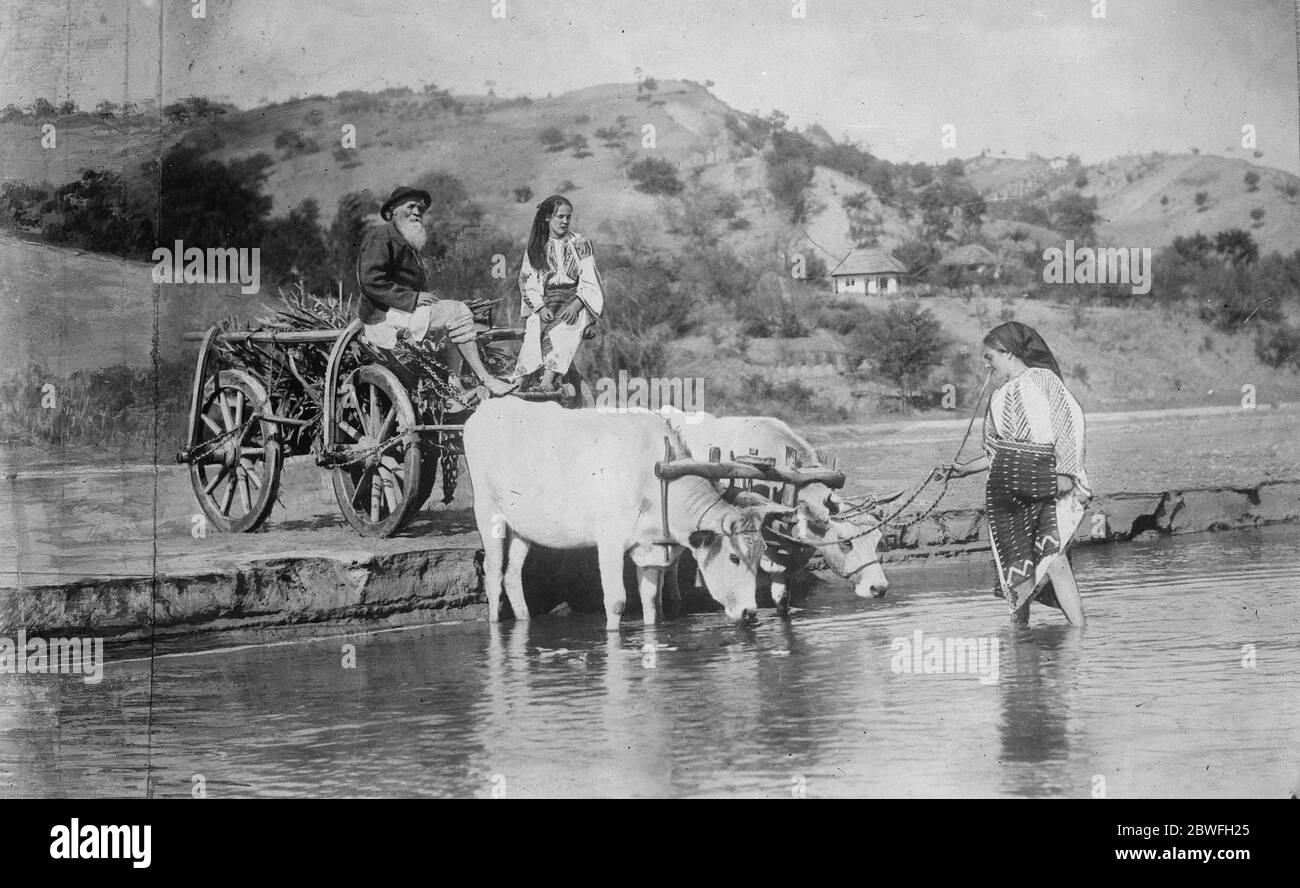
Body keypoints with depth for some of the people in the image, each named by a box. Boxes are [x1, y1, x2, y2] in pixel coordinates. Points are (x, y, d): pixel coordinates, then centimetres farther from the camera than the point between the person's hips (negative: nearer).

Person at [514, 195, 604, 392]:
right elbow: (529, 283, 5)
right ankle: (522, 380, -48)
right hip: (544, 301, 1)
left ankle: (548, 380, -50)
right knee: (535, 325, -32)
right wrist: (541, 307, -14)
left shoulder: (580, 244, 9)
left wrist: (575, 305, -18)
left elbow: (588, 281, 1)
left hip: (576, 300, -1)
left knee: (561, 327, -34)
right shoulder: (535, 247, 13)